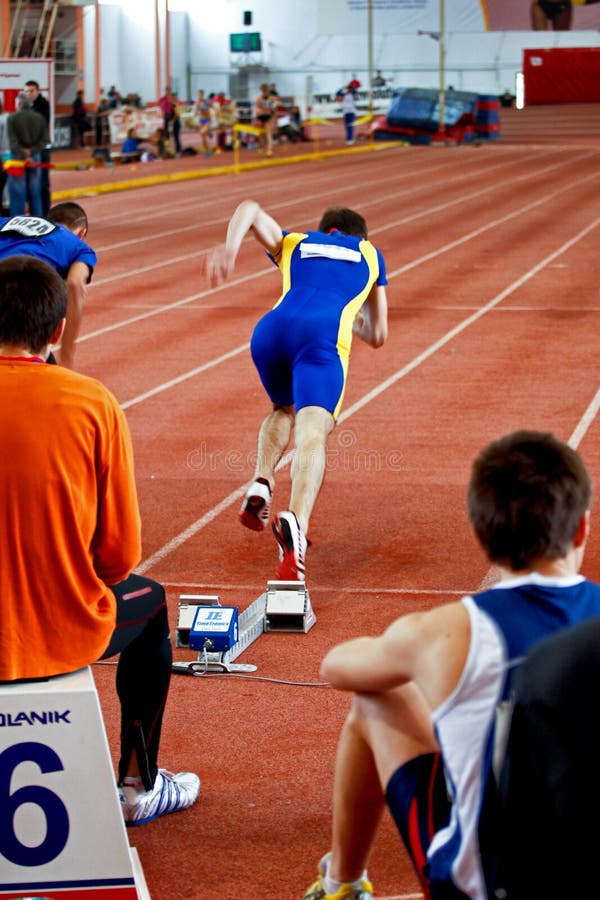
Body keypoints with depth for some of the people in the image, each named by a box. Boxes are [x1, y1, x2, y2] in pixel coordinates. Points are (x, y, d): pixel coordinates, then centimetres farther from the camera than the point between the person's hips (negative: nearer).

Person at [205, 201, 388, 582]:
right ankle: (295, 521, -45)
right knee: (312, 434, -17)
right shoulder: (370, 254, 35)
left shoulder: (293, 243, 35)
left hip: (273, 330, 3)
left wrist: (230, 248, 1)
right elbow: (377, 336, 35)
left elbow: (251, 208, 16)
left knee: (283, 410, 30)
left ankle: (261, 484, 5)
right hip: (323, 339, -3)